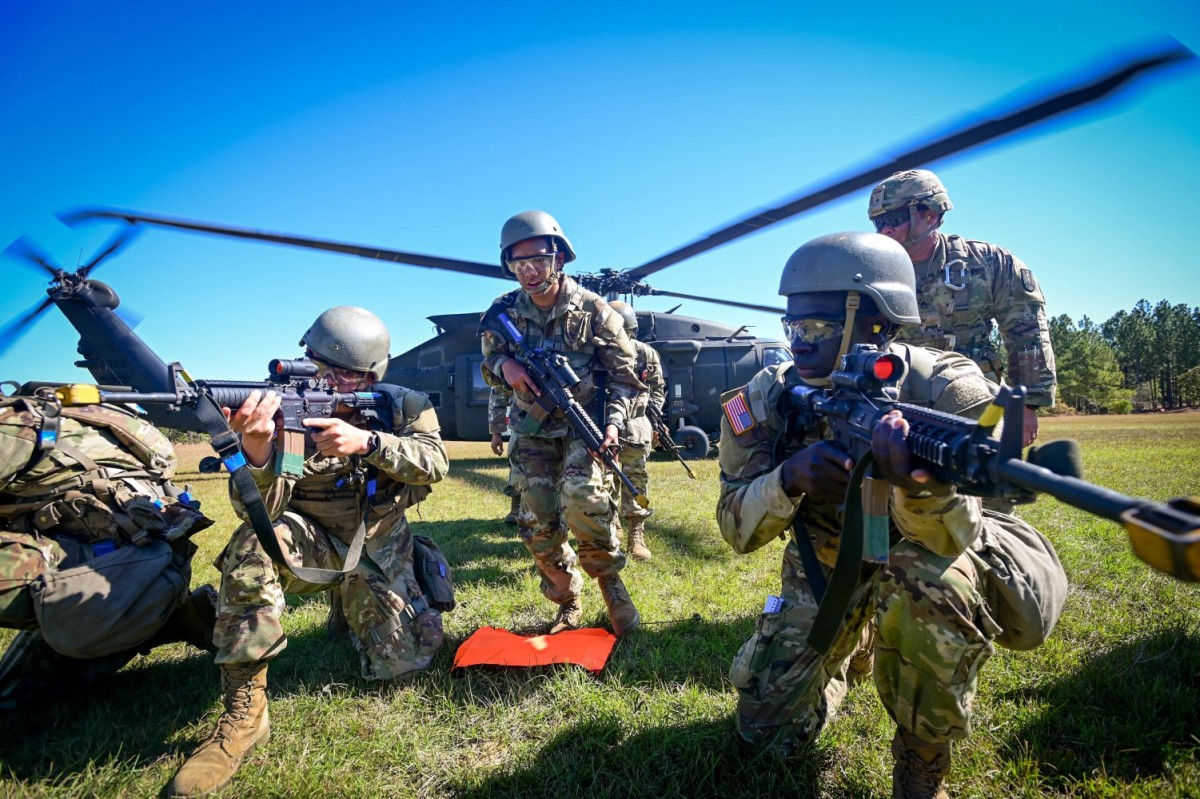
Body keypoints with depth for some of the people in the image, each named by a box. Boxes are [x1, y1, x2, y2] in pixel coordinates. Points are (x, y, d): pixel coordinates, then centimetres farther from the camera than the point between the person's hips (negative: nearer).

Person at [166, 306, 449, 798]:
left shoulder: (404, 407, -7)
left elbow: (434, 463, -23)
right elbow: (260, 508, -22)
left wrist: (365, 442, -38)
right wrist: (256, 445, -44)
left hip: (379, 554, 2)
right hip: (313, 545, -1)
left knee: (402, 666, -7)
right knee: (254, 541, -34)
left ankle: (355, 604, 27)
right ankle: (244, 712, -23)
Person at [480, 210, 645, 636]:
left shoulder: (592, 309, -11)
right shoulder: (505, 312, -4)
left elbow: (624, 372, -4)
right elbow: (489, 360, 11)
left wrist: (614, 420, -18)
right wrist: (505, 365, -14)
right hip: (534, 430, 3)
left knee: (582, 497, -28)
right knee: (538, 527, 1)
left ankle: (609, 579, -1)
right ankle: (568, 603, 24)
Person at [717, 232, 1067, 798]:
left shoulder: (943, 389, -26)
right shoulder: (768, 400, -18)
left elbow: (951, 538, -35)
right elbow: (737, 528, -19)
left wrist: (921, 485, -58)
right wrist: (789, 479, -40)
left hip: (935, 556, -3)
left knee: (922, 577, -40)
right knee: (767, 727, 2)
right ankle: (851, 657, 35)